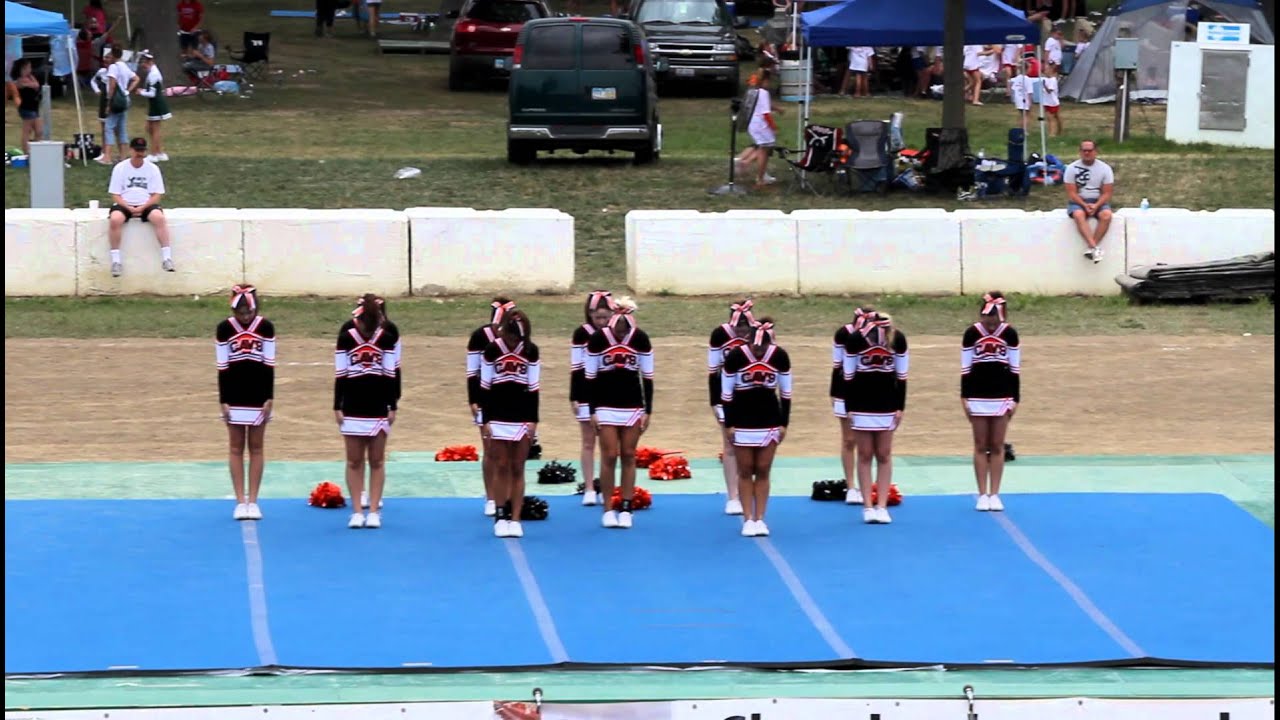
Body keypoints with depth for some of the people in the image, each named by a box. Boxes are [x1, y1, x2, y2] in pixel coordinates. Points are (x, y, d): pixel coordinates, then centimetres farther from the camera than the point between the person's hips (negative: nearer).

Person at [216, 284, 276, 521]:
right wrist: (223, 401, -6)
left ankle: (253, 501, 8)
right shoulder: (224, 328, -5)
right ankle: (241, 502, 6)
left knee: (256, 448, 5)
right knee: (236, 448, 3)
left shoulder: (265, 327, -4)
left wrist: (270, 397, -6)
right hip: (234, 396, 0)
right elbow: (222, 367, -3)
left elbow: (269, 364, -2)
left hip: (259, 395, 0)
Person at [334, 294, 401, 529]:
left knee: (376, 461, 4)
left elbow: (393, 370, 2)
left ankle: (374, 511, 7)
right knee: (354, 461, 3)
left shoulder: (390, 332, -5)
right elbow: (340, 371, -1)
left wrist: (393, 405, 1)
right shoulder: (347, 331, -6)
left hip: (380, 406, 0)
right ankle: (357, 511, 8)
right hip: (353, 406, 0)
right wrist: (337, 406, -1)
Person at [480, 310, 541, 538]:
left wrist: (533, 420, -1)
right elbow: (485, 387, -1)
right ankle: (500, 517, 5)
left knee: (517, 469, 3)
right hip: (498, 417, -1)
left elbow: (533, 388, 3)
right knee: (501, 468, 0)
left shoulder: (531, 351, -1)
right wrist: (486, 419, -5)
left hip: (523, 418, 1)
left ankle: (515, 519, 4)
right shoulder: (492, 350, -4)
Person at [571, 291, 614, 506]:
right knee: (589, 442, 3)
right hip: (587, 393, -2)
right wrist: (573, 397, -7)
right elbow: (576, 367, -4)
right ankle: (589, 489, 6)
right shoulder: (581, 334, -6)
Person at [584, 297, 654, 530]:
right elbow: (590, 377, -3)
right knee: (609, 456, -4)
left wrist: (647, 411, 0)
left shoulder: (640, 339, -5)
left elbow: (648, 377, 1)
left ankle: (626, 509, 6)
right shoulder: (598, 339, -9)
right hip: (606, 406, -1)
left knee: (628, 456, 3)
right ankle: (608, 510, 1)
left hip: (633, 406, 1)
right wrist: (593, 411, -6)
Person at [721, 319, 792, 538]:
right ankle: (748, 520, 6)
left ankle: (760, 519, 9)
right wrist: (728, 424, -7)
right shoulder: (735, 356, -14)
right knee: (745, 471, 2)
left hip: (770, 422, 2)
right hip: (742, 422, -1)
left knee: (763, 471, 4)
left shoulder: (779, 356, -8)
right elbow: (726, 393, -6)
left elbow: (786, 393, 2)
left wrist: (784, 423, 1)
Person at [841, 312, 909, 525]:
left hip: (887, 405, 2)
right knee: (865, 455, 2)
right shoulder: (855, 339, -15)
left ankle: (882, 506, 7)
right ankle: (868, 507, 7)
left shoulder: (898, 338, -10)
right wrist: (849, 408, -7)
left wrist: (900, 407, -1)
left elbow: (901, 375, -1)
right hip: (861, 405, -1)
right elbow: (848, 375, -7)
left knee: (884, 456, 4)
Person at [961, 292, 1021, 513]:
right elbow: (965, 368, 0)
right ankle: (982, 495, 8)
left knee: (997, 447, 4)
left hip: (1002, 397, 1)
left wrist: (1015, 399, 1)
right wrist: (964, 397, -3)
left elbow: (1015, 368, 3)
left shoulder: (1009, 334, -2)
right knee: (981, 446, 4)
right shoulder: (972, 333, -5)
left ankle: (994, 494, 8)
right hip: (978, 396, -1)